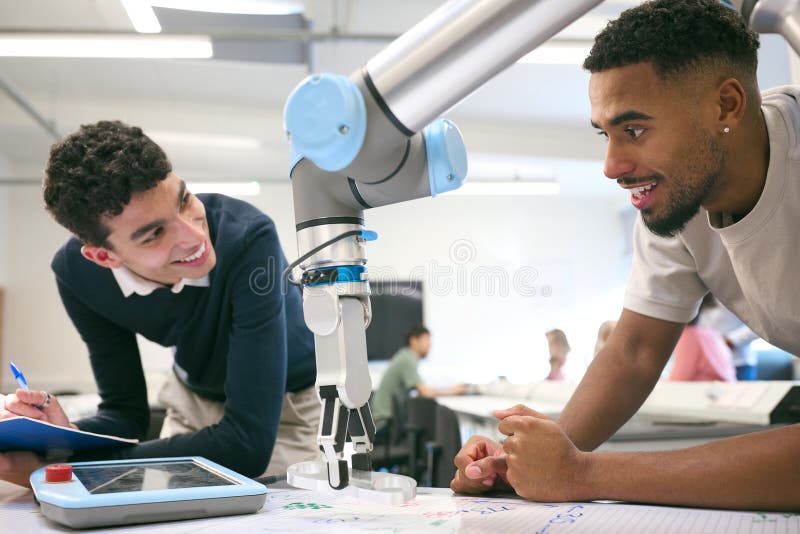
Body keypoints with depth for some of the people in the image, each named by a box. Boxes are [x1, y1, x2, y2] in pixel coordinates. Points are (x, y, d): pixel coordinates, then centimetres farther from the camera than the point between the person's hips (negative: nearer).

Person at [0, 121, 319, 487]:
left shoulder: (249, 240, -36)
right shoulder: (75, 272, -21)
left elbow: (249, 445, -37)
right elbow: (125, 412, -10)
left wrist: (67, 464, -37)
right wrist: (68, 439, -33)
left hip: (290, 400, -3)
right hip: (195, 398, 4)